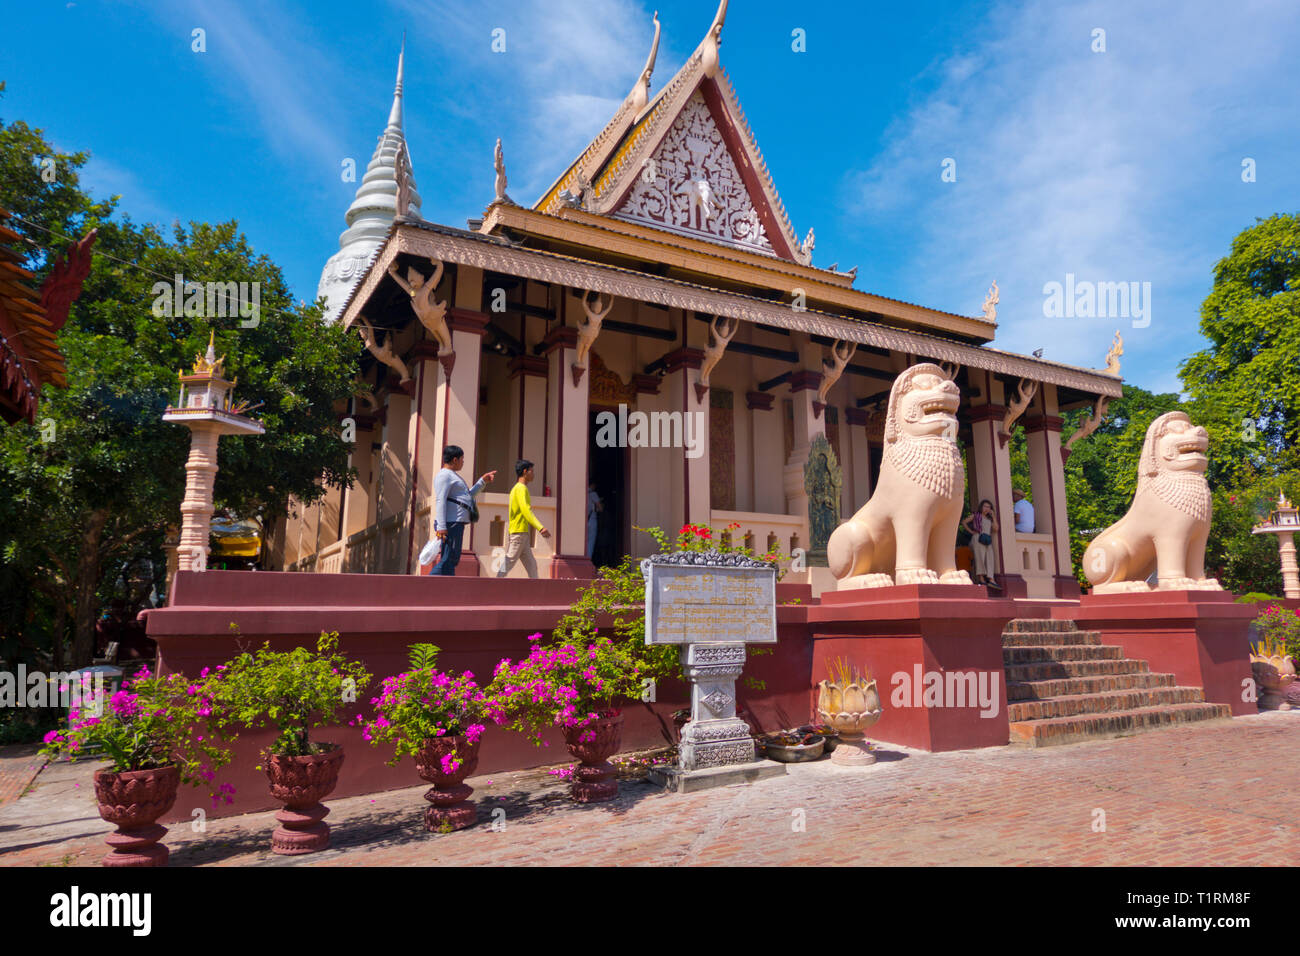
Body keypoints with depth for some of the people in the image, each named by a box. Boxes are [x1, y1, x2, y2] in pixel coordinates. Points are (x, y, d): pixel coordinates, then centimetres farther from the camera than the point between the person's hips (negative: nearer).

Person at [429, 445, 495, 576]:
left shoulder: (452, 476, 26)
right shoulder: (444, 475, -7)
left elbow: (468, 495, 33)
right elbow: (440, 500, -18)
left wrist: (483, 481, 26)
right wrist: (441, 527, -26)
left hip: (456, 524, 11)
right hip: (450, 524, -11)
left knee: (452, 560, 9)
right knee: (447, 560, -14)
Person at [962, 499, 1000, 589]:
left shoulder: (989, 519, 26)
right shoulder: (975, 515, 13)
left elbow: (996, 529, 12)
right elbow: (964, 522, 7)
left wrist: (993, 516, 12)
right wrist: (971, 531, 0)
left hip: (988, 540, 5)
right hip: (978, 538, -5)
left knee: (990, 558, -10)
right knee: (980, 556, -15)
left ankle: (990, 579, -20)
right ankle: (981, 578, -18)